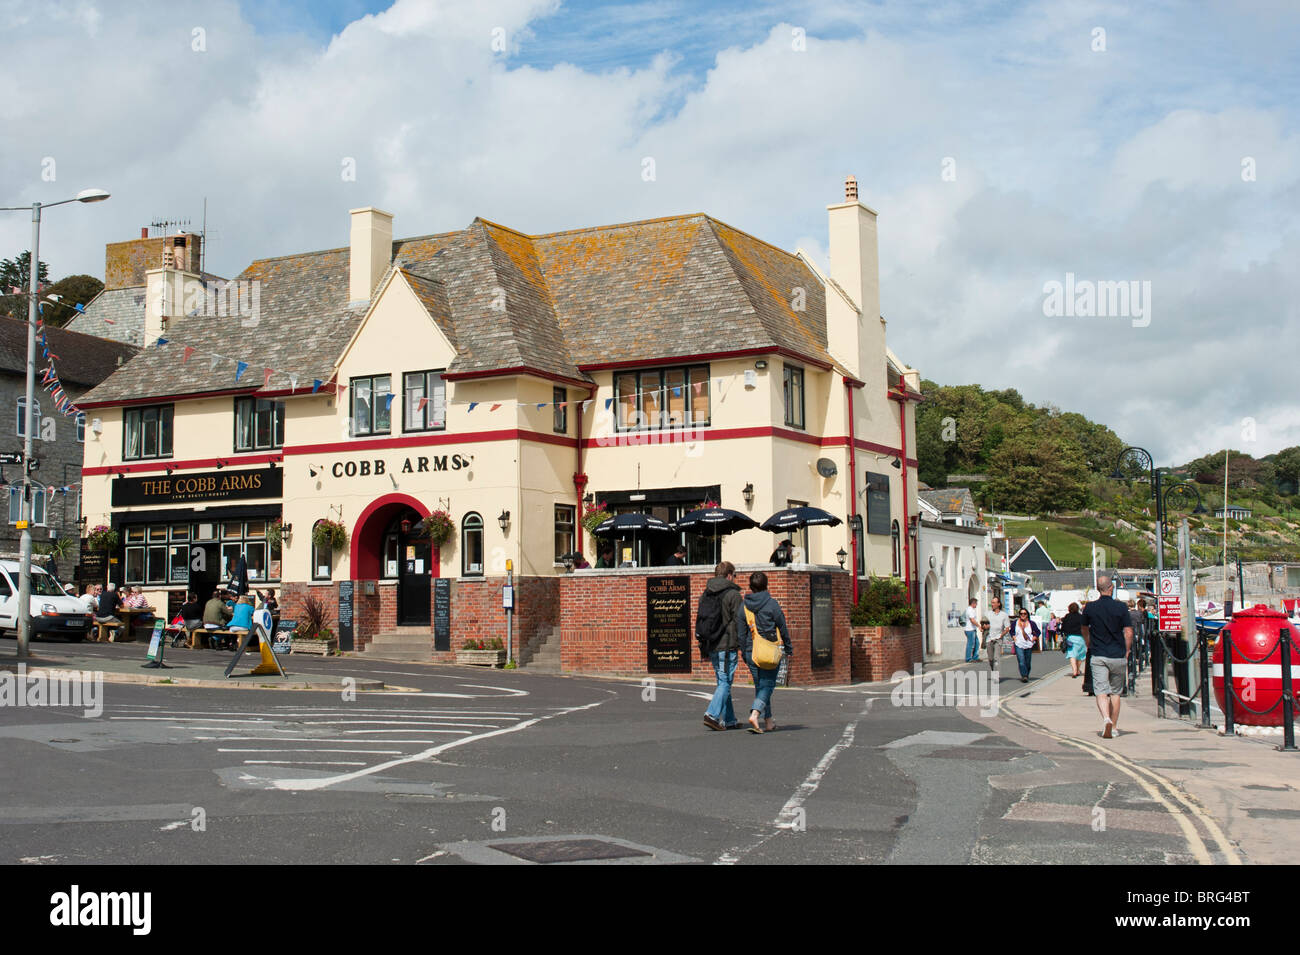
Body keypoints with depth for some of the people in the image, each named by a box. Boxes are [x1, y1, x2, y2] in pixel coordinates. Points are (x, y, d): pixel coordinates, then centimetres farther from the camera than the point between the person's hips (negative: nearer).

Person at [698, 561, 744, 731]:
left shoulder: (705, 594, 13)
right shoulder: (733, 594, -9)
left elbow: (699, 620, 15)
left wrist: (704, 645, 19)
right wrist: (742, 645, -5)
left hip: (711, 647, 7)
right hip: (727, 646, -7)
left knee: (721, 682, 13)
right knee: (725, 682, -4)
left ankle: (729, 720, 16)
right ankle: (712, 714, -16)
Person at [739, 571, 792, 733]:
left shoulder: (744, 605, 3)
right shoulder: (771, 603, -7)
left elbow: (740, 633, 6)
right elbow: (783, 628, -2)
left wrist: (744, 653, 16)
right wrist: (789, 649, 8)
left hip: (751, 652, 4)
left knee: (760, 686, 15)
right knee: (767, 685, 0)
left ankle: (768, 722, 19)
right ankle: (755, 713, -22)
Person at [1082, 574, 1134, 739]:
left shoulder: (1090, 607, 0)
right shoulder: (1121, 607, -5)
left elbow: (1085, 629, 14)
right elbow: (1128, 632, -5)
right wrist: (1127, 651, 9)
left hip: (1098, 656, -1)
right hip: (1118, 656, 1)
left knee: (1101, 692, -4)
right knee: (1115, 692, 14)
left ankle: (1106, 718, -29)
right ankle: (1114, 727, 19)